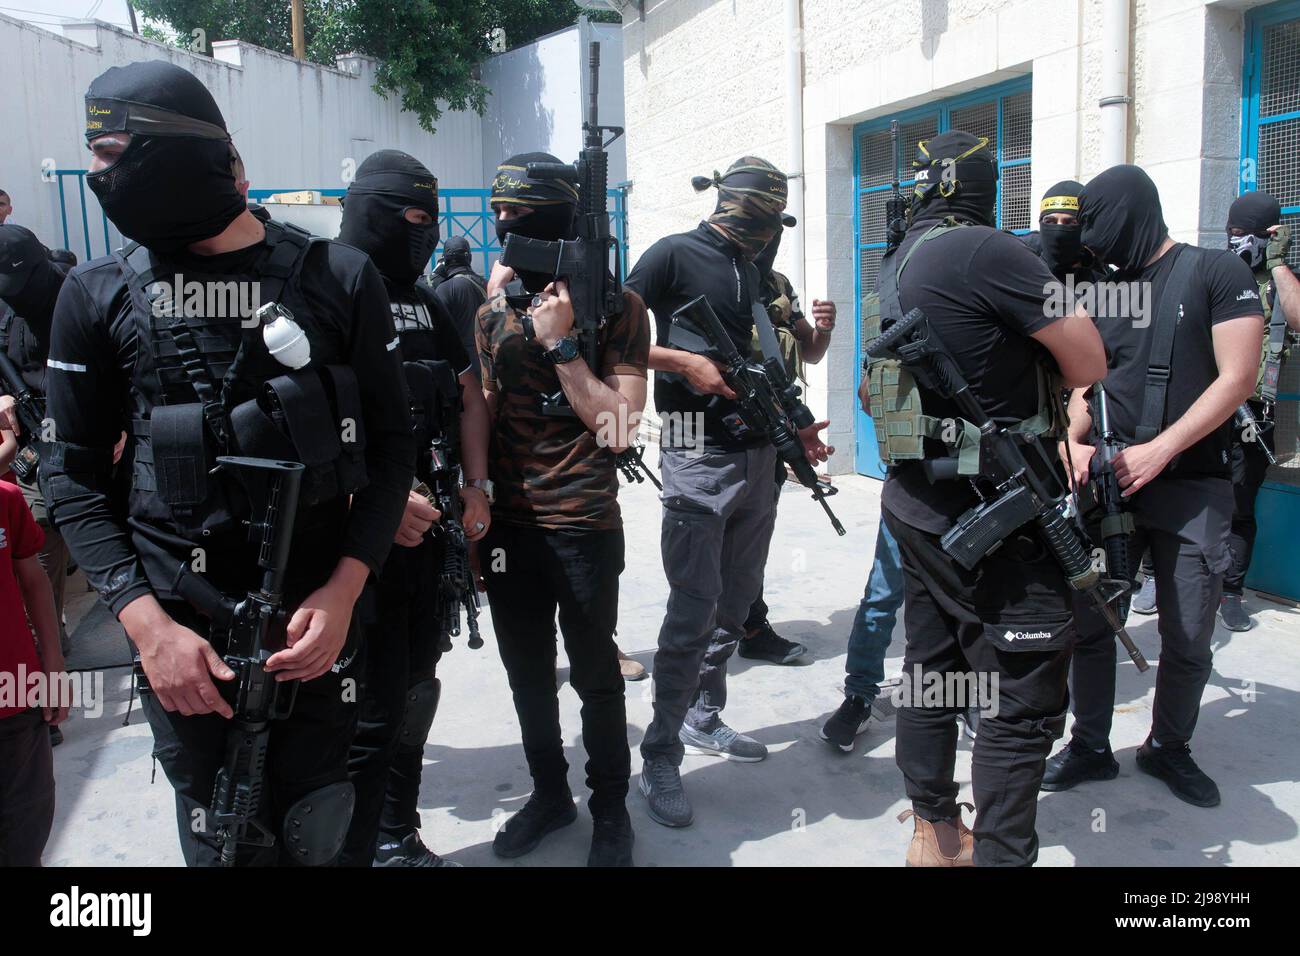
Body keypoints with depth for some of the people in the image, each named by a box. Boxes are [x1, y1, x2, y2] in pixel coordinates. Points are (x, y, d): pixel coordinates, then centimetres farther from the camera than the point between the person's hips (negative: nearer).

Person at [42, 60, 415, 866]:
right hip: (183, 635, 1)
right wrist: (148, 625, -9)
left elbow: (390, 445, -1)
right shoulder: (100, 296, 0)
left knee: (317, 837, 11)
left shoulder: (340, 279, -4)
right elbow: (75, 473, 2)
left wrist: (342, 593, -12)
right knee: (221, 841, 13)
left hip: (316, 620, -1)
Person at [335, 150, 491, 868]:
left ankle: (399, 840, 34)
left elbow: (470, 396, 18)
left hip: (430, 530, 7)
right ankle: (353, 851, 14)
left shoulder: (426, 304, 13)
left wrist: (477, 485, 5)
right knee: (370, 709, -4)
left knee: (416, 691, 17)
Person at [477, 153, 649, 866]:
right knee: (527, 671, 16)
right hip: (507, 522, 5)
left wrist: (561, 343, -19)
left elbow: (619, 427, -13)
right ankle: (549, 794, 36)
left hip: (582, 526, -5)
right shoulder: (495, 305, 8)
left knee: (594, 674, 8)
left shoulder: (615, 305, -8)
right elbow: (483, 401, 13)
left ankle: (610, 809, 28)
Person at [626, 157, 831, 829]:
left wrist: (792, 426, 11)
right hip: (699, 453, -8)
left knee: (737, 598, 14)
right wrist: (682, 361, -20)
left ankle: (703, 716, 30)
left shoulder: (752, 270, 16)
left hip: (757, 452, 8)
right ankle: (660, 760, 2)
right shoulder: (674, 255, -5)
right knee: (695, 609, -9)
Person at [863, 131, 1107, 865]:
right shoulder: (988, 252, -16)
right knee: (1024, 699, 0)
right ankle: (1001, 854, 8)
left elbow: (874, 387, 19)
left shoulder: (897, 267, 10)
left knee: (932, 669, 17)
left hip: (916, 502, 9)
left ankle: (935, 833, 32)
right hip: (990, 515, -9)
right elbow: (1090, 362, -13)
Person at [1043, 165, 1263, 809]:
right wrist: (1076, 440, -9)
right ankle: (1091, 745, 20)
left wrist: (1158, 450, -18)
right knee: (1088, 623, 4)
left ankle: (1168, 747, 26)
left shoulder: (1217, 273, -2)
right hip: (1110, 483, 4)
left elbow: (1236, 380, -9)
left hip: (1192, 486, -4)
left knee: (1188, 638, 4)